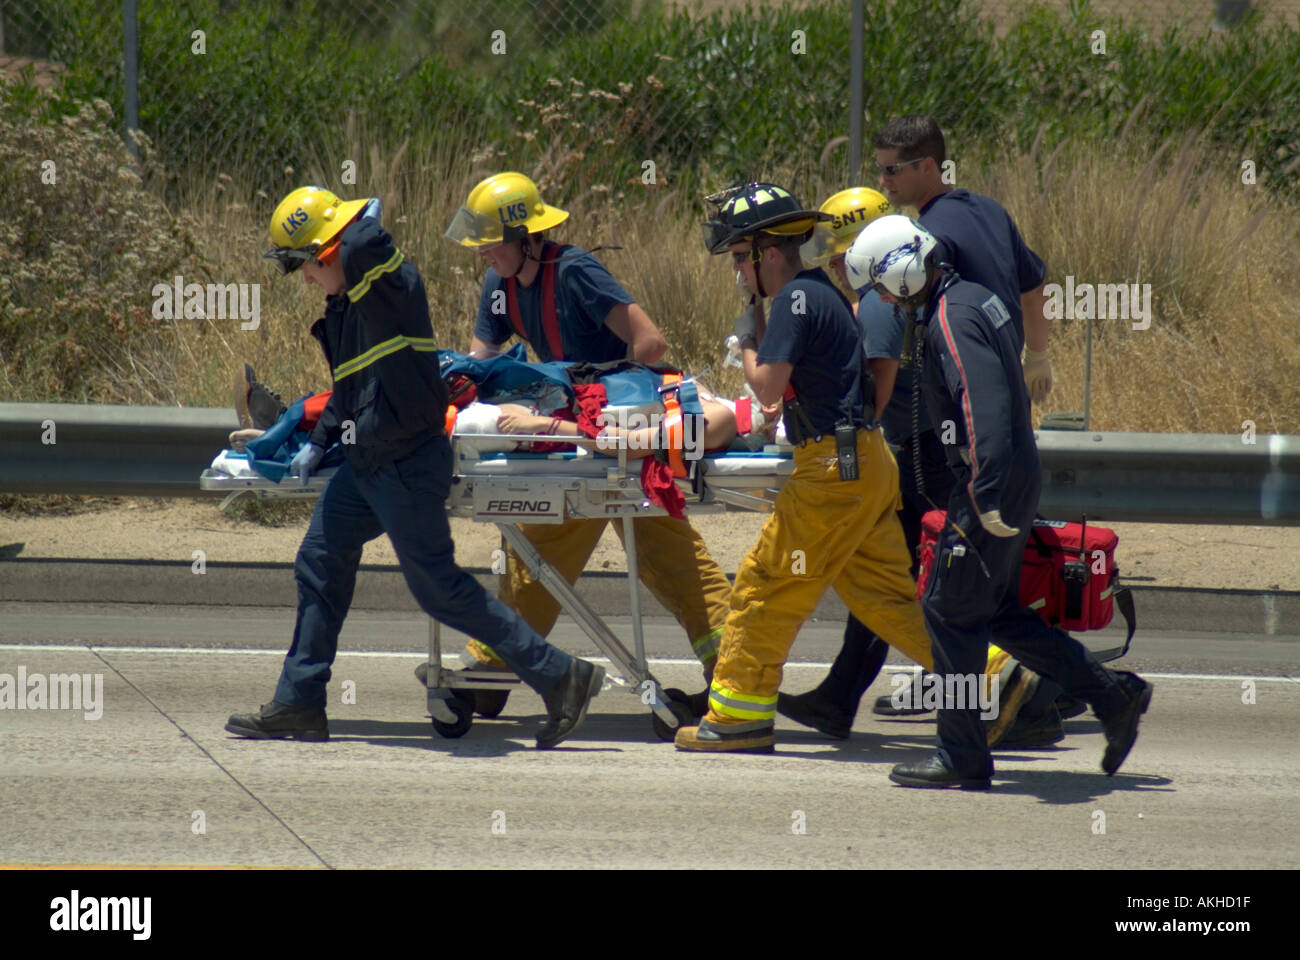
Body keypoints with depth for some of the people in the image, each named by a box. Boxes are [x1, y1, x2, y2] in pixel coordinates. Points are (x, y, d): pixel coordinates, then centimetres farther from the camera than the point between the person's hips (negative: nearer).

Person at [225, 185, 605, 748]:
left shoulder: (391, 284, -14)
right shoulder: (345, 304, 15)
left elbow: (364, 245, -38)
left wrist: (364, 221, -16)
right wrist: (318, 442, 21)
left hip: (407, 464, -10)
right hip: (366, 465, 10)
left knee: (439, 587, -6)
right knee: (320, 569, 12)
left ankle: (559, 676, -1)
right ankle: (298, 706, 18)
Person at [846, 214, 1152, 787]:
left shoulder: (951, 321, -18)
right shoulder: (970, 299, 14)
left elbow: (983, 406, -30)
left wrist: (989, 495, -35)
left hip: (992, 483, -10)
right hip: (1020, 474, 10)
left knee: (950, 610, -2)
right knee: (996, 609, 16)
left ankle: (961, 757, 2)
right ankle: (1113, 696, 17)